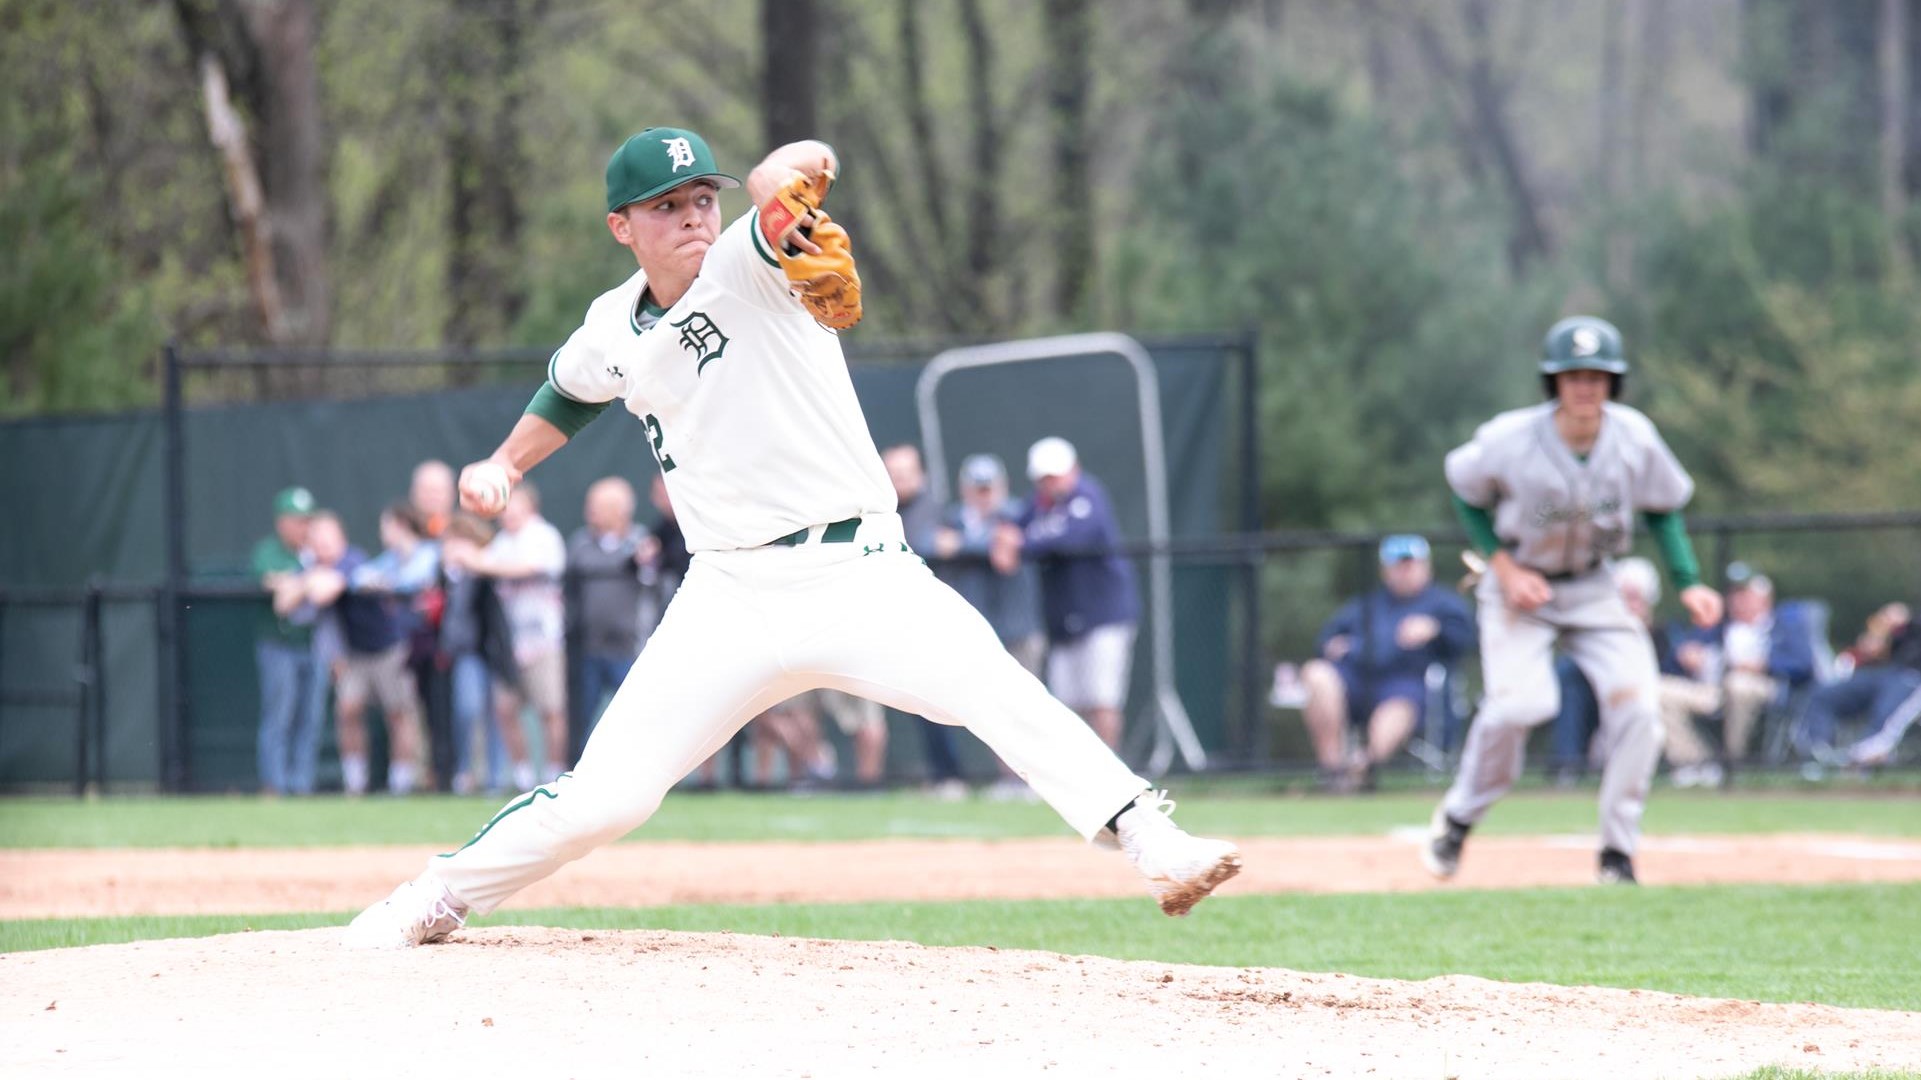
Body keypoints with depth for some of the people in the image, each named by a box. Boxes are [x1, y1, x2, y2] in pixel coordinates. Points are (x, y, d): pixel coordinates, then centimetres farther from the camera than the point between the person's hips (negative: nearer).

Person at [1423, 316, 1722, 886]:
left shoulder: (1634, 438, -14)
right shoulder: (1509, 441, -23)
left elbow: (1662, 508, 4)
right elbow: (1465, 490, -3)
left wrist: (1688, 584, -6)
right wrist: (1503, 566, -13)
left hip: (1592, 588, 3)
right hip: (1520, 585, -3)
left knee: (1636, 703, -14)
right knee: (1520, 702, -24)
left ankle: (1618, 855, 1)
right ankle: (1458, 816, 2)